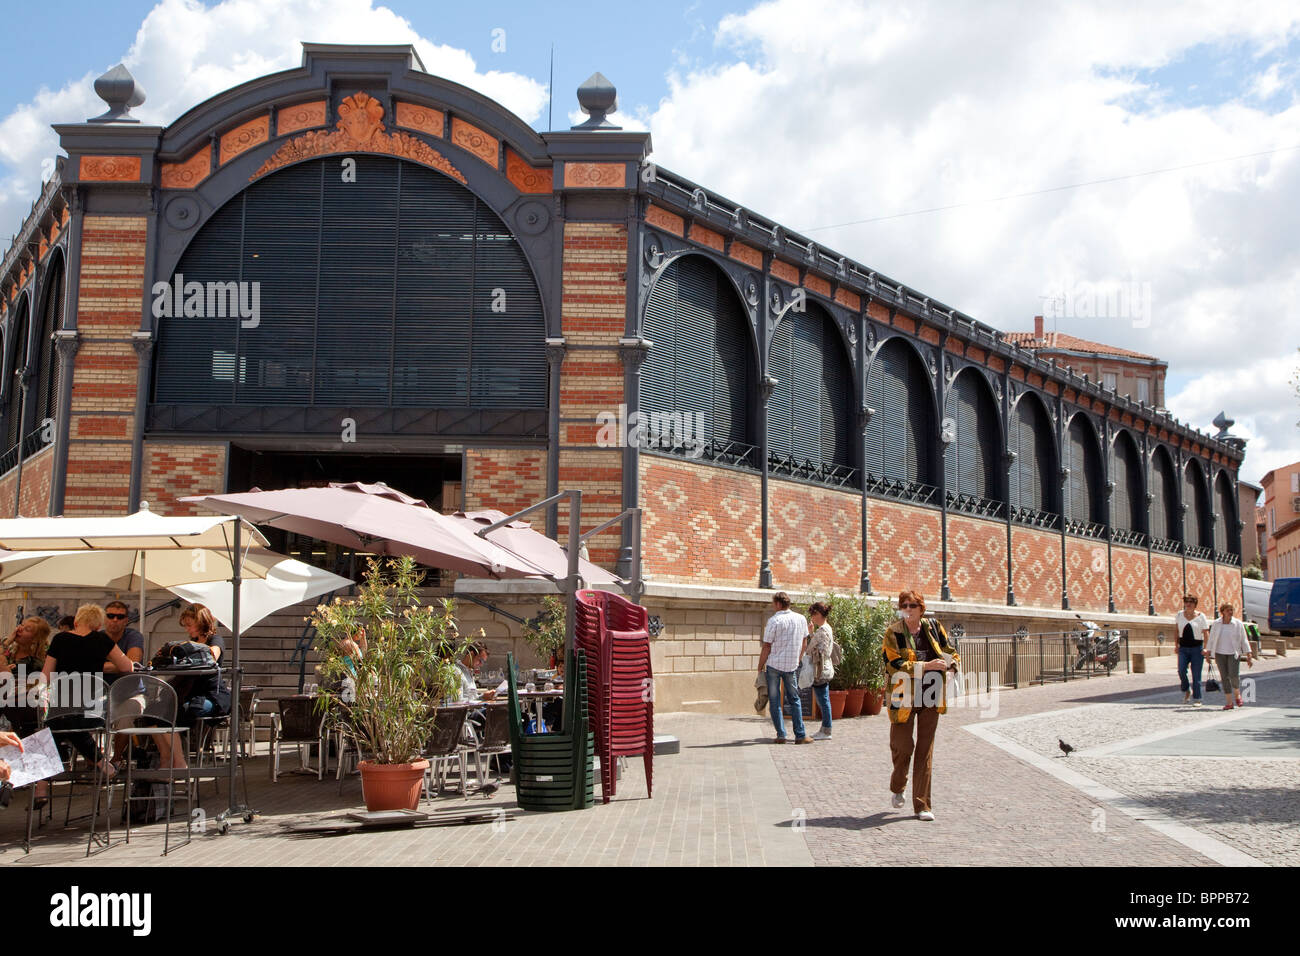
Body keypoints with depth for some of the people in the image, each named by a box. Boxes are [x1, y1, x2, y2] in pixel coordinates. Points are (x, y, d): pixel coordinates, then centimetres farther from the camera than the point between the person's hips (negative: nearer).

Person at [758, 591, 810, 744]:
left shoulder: (774, 620, -11)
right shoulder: (801, 619, 5)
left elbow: (766, 647, -10)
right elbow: (804, 645, 12)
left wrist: (760, 667, -1)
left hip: (774, 664, -4)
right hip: (791, 666, 4)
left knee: (774, 701, 4)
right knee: (794, 700, 12)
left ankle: (781, 735, 2)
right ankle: (800, 735, 8)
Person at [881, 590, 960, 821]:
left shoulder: (933, 627, 3)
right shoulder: (893, 633, -7)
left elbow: (950, 651, 15)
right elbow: (894, 665, -17)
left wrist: (950, 662, -8)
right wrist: (925, 666, -25)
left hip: (930, 698, 3)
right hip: (904, 697, -3)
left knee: (925, 750, 4)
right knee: (903, 746, 1)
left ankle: (922, 805, 10)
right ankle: (897, 788, 31)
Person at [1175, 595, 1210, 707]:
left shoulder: (1200, 616, -2)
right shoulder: (1179, 615, 6)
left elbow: (1205, 633, -4)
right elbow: (1176, 631, 15)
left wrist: (1205, 648, -14)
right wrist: (1176, 645, 9)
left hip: (1197, 648, -2)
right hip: (1183, 648, 2)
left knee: (1196, 674, -2)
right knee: (1181, 670, -15)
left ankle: (1196, 699, 7)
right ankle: (1186, 691, 10)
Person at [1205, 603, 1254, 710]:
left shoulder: (1238, 624, 2)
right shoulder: (1216, 624, 4)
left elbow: (1244, 641, 4)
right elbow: (1211, 639, 10)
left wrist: (1249, 656, -1)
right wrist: (1207, 654, 7)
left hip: (1234, 653, -1)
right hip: (1220, 654, 1)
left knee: (1234, 675, -15)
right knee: (1224, 677, -1)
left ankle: (1237, 695, 14)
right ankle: (1229, 702, 5)